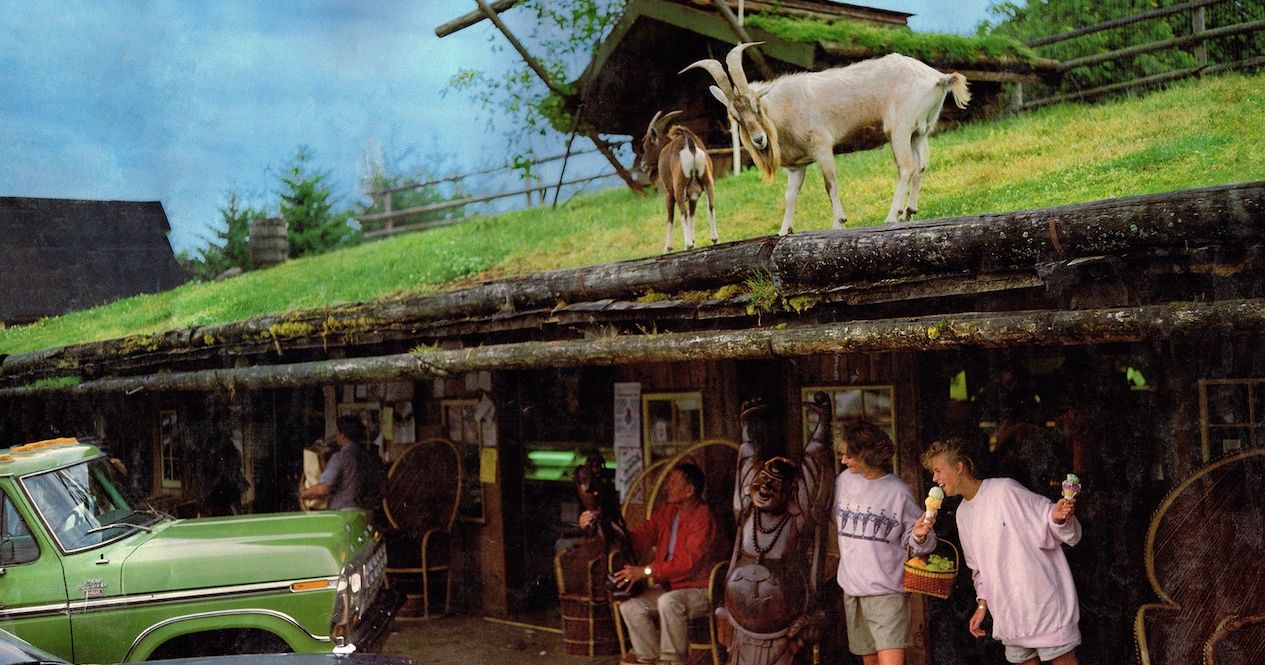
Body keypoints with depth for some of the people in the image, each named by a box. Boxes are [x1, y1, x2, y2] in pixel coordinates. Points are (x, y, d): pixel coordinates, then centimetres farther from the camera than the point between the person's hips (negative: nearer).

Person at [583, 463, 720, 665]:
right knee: (629, 606, -10)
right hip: (669, 588, 8)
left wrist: (646, 571, -23)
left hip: (698, 591, -7)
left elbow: (688, 561, -24)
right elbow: (638, 539, 6)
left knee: (668, 601, -35)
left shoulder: (702, 516, -16)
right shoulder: (666, 513, 7)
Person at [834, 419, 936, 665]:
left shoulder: (898, 492, -8)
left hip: (887, 591, -4)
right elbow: (833, 524, 18)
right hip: (852, 591, 5)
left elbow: (912, 542, -3)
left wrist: (919, 535, -21)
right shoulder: (843, 481, 2)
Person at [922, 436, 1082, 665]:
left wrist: (1058, 517, -31)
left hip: (1044, 601, -7)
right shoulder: (963, 513, 12)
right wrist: (982, 604, 13)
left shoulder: (1004, 490, -11)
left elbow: (1048, 527, -10)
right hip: (1009, 610, 7)